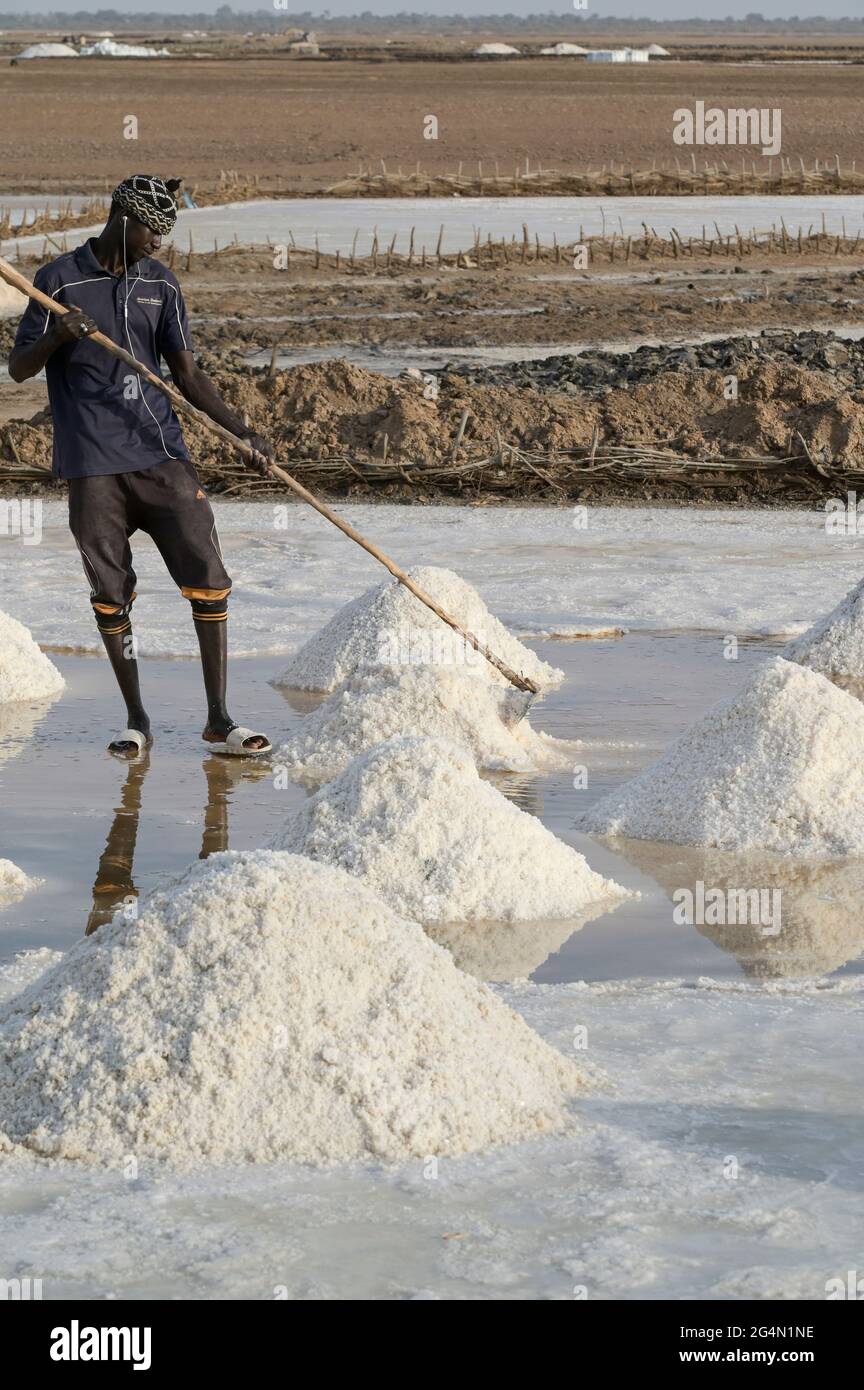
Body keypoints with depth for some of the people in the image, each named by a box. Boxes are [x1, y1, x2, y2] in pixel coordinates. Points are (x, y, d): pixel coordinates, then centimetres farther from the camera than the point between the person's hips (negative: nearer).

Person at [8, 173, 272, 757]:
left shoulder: (160, 283, 10)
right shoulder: (60, 280, -1)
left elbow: (186, 373, 11)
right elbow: (19, 368, 1)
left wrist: (242, 430, 0)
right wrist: (58, 335, -19)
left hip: (162, 454, 3)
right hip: (93, 465, -3)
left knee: (209, 578, -6)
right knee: (111, 595, 1)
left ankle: (219, 720, 0)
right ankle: (136, 720, 15)